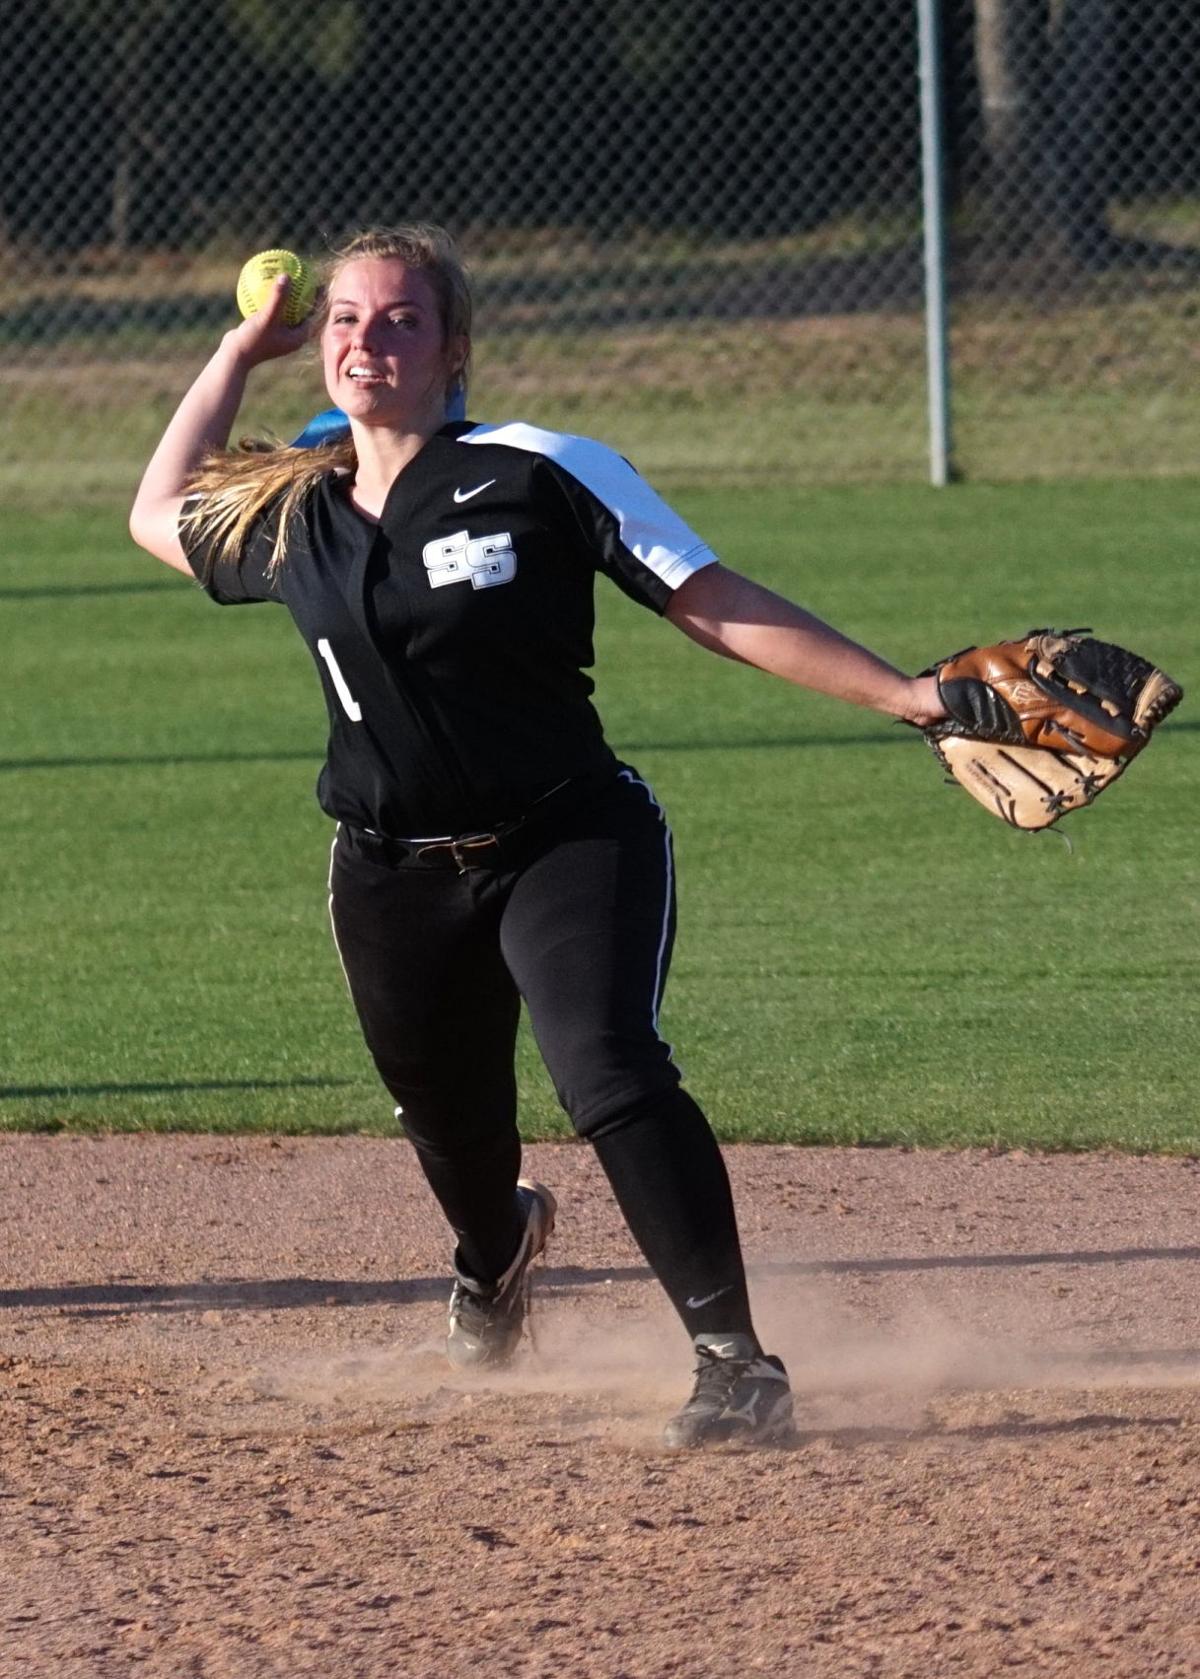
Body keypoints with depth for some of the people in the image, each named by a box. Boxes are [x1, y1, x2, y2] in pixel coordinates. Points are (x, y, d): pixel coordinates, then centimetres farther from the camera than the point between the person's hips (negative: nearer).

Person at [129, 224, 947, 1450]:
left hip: (571, 841, -5)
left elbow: (722, 610, -9)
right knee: (451, 1127, 16)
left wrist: (907, 698, -14)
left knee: (611, 1073, -27)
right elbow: (160, 515, 27)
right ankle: (495, 1248, 54)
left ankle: (734, 1358, -23)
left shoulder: (541, 475, -9)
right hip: (395, 876, 5)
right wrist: (241, 353, 21)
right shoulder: (288, 521, 4)